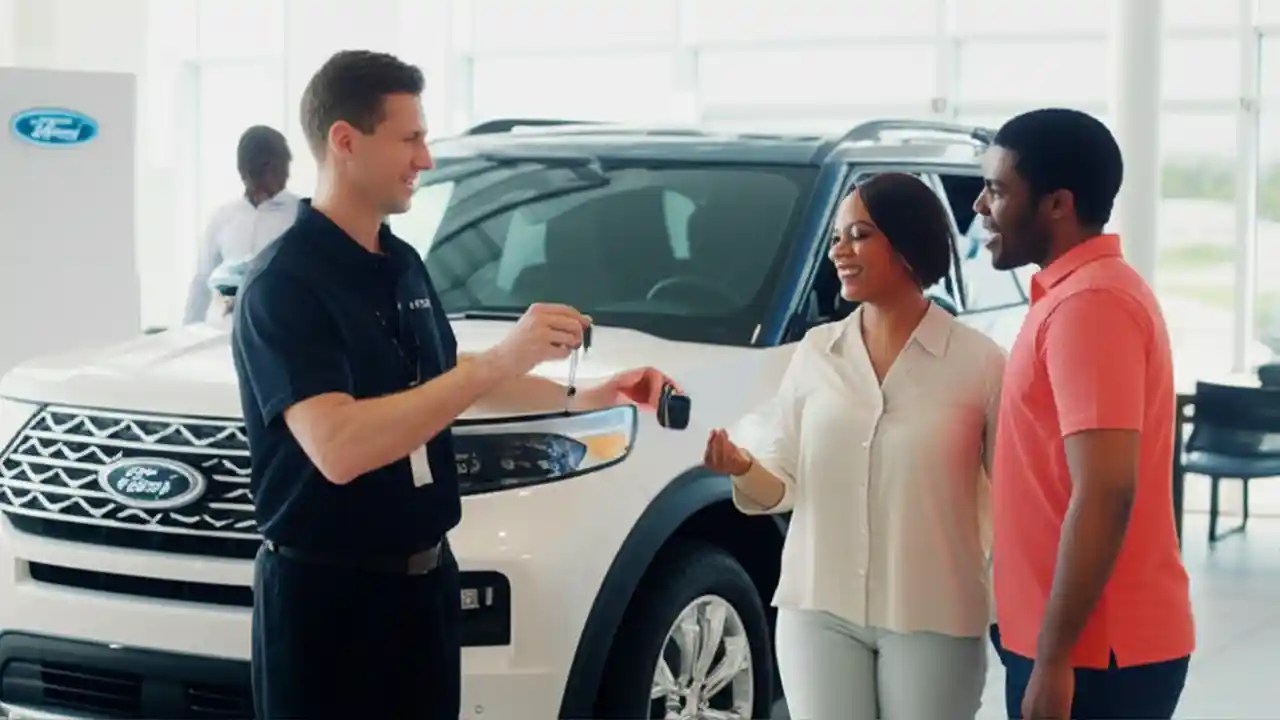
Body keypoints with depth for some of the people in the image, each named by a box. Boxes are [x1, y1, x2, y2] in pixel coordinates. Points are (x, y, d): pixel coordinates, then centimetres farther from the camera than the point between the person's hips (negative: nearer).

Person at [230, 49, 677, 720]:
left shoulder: (404, 263, 8)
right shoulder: (285, 282, -19)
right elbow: (337, 448, -32)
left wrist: (581, 397, 17)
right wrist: (502, 361, -33)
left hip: (424, 577, 8)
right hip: (327, 592, -8)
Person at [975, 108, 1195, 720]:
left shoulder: (1088, 305, -18)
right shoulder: (1083, 291, 14)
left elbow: (1105, 496, -25)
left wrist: (1052, 657, -23)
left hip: (1091, 650, -10)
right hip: (1098, 643, 10)